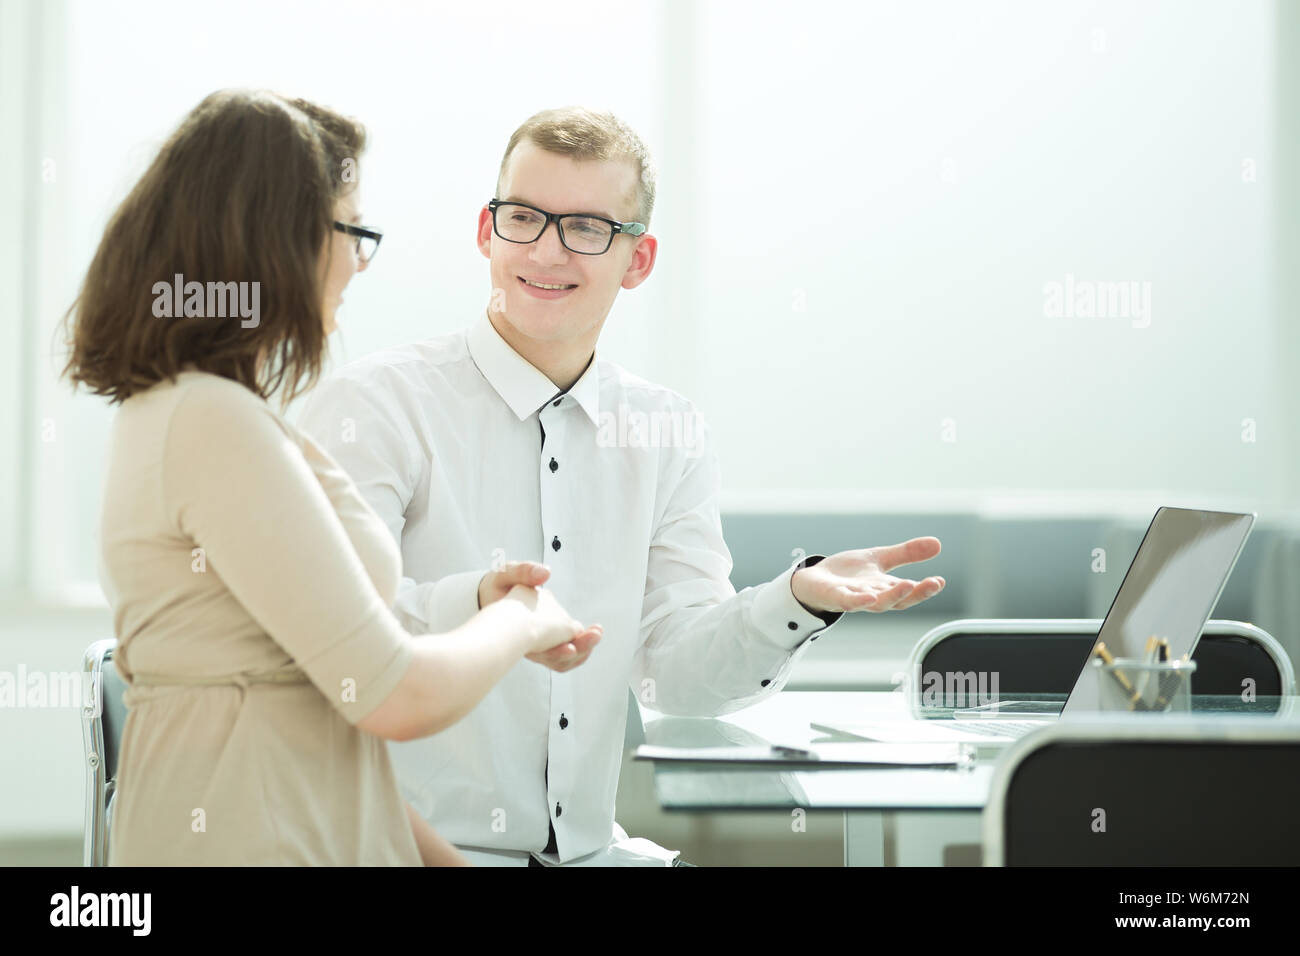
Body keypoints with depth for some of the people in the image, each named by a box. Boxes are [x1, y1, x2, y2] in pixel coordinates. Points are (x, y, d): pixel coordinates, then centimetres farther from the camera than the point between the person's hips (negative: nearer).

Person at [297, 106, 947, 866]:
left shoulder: (670, 436, 10)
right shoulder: (375, 406, -5)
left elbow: (676, 673, 2)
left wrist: (800, 601, -15)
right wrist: (468, 608, -38)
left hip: (591, 848, 4)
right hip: (419, 847, -4)